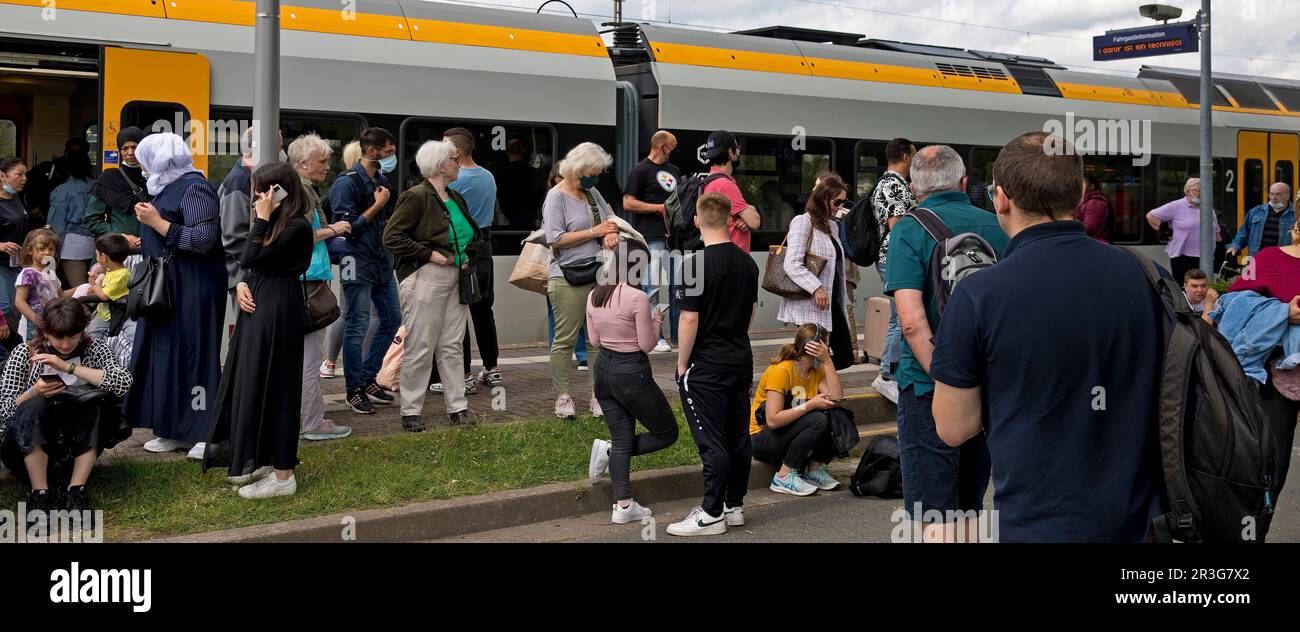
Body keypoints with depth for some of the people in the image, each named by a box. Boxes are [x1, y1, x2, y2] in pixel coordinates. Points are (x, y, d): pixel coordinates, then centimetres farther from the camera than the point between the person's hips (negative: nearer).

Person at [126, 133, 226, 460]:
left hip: (193, 290, -9)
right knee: (164, 355, 9)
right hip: (167, 286, 9)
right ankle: (174, 430, 16)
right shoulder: (167, 186, 15)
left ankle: (206, 432, 1)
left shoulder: (194, 188, -13)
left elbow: (203, 239, -23)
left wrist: (157, 222, -18)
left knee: (191, 354, -6)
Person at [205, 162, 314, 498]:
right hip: (256, 308, 9)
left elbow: (252, 259, -19)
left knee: (271, 387, -3)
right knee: (250, 384, 14)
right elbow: (249, 266, 16)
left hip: (277, 314, -9)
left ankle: (282, 475, 5)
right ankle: (260, 462, 25)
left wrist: (261, 219, -14)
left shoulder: (297, 227, -15)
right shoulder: (275, 222, 12)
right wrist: (241, 285, -3)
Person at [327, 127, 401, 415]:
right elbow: (346, 227, -18)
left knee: (392, 319, 12)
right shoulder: (347, 183, -13)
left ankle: (368, 379, 25)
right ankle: (354, 391, 7)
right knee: (357, 326, -3)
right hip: (358, 263, -9)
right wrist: (377, 206, -15)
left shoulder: (382, 180, 13)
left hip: (382, 262, 9)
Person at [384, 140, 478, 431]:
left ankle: (457, 407, 15)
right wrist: (430, 254, -17)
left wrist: (467, 256, 10)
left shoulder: (456, 198, 15)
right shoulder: (416, 197, -10)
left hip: (456, 280, 7)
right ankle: (410, 412, 6)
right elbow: (391, 237, -15)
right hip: (425, 279, -7)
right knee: (420, 348, -3)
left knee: (452, 347, 10)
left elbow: (473, 234, 29)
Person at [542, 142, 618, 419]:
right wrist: (595, 232, -13)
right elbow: (556, 239, -16)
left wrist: (611, 233, -4)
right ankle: (562, 396, 7)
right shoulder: (556, 197, -7)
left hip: (600, 275, 7)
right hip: (568, 279, -7)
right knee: (565, 338, -2)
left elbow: (611, 218, 21)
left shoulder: (592, 193, 13)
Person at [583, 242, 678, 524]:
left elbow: (595, 341, 10)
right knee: (667, 433, 11)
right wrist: (656, 320, 4)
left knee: (622, 439, 13)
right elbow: (647, 344, -13)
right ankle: (610, 451, -1)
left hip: (603, 371, 7)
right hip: (632, 373, -7)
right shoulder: (637, 297, -18)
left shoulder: (594, 296, 2)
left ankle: (623, 505, 6)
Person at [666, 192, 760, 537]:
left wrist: (682, 364, -7)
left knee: (712, 441, -4)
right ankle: (734, 505, 21)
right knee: (738, 437, 12)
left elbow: (690, 319, -17)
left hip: (706, 366, -7)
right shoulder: (747, 262, 6)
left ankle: (712, 514, 1)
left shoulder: (697, 264, -16)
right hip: (742, 359, 7)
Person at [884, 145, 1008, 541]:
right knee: (970, 505, 19)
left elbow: (912, 320, -20)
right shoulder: (996, 226, 4)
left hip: (929, 385, -5)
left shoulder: (910, 230, -9)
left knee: (930, 516, 0)